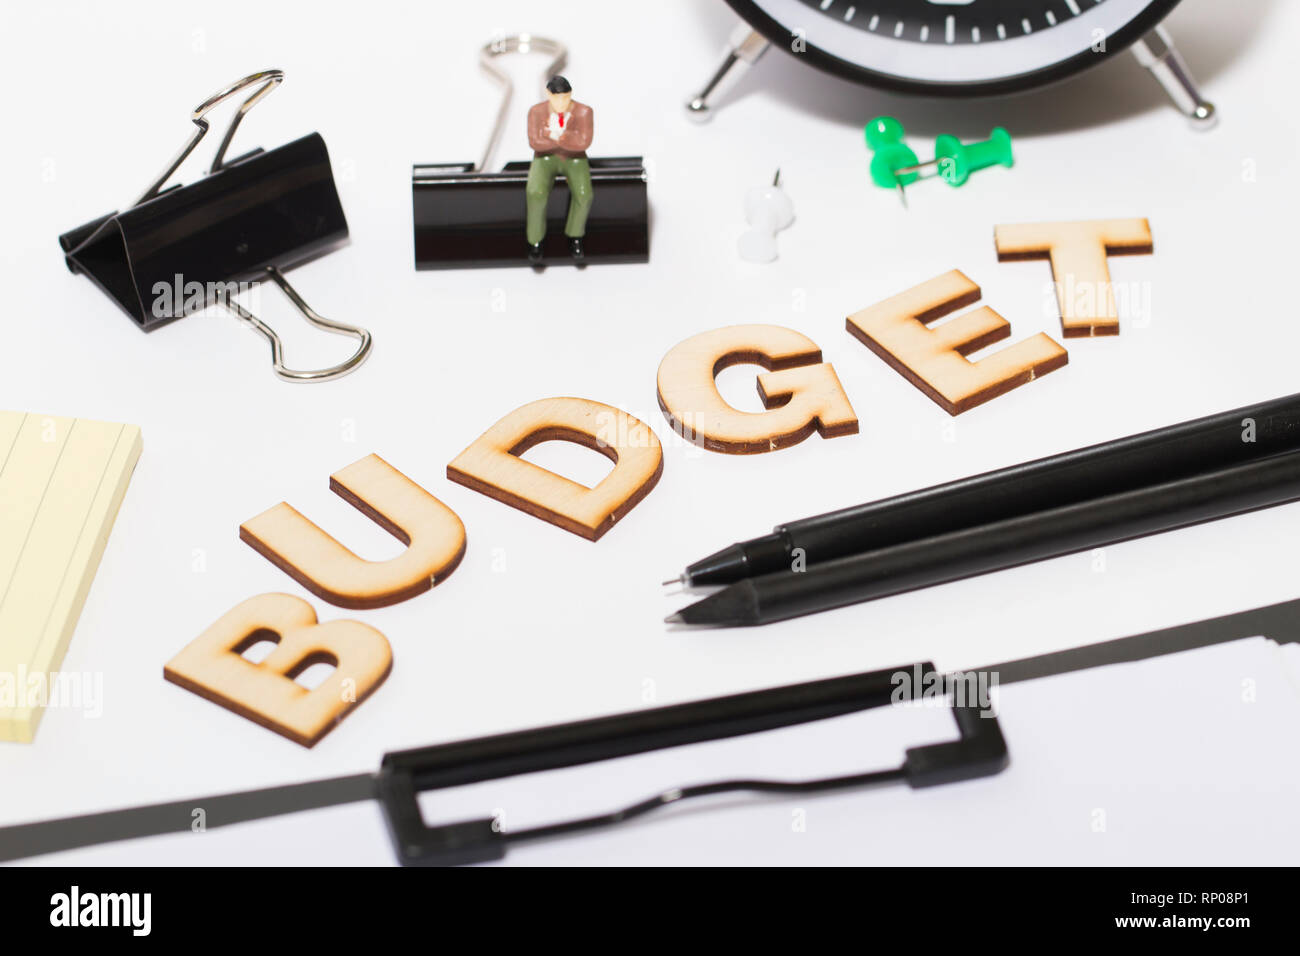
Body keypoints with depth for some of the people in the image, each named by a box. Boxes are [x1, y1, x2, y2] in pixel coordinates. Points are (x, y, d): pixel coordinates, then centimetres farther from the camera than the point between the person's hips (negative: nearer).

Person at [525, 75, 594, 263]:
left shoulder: (583, 112, -14)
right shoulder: (537, 112, -12)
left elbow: (584, 143, -24)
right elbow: (535, 143, -21)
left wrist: (554, 134, -25)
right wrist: (568, 138, -21)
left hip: (574, 160, 0)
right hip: (546, 160, 0)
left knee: (583, 195, -29)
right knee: (536, 193, -30)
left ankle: (575, 238, -5)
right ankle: (535, 240, -12)